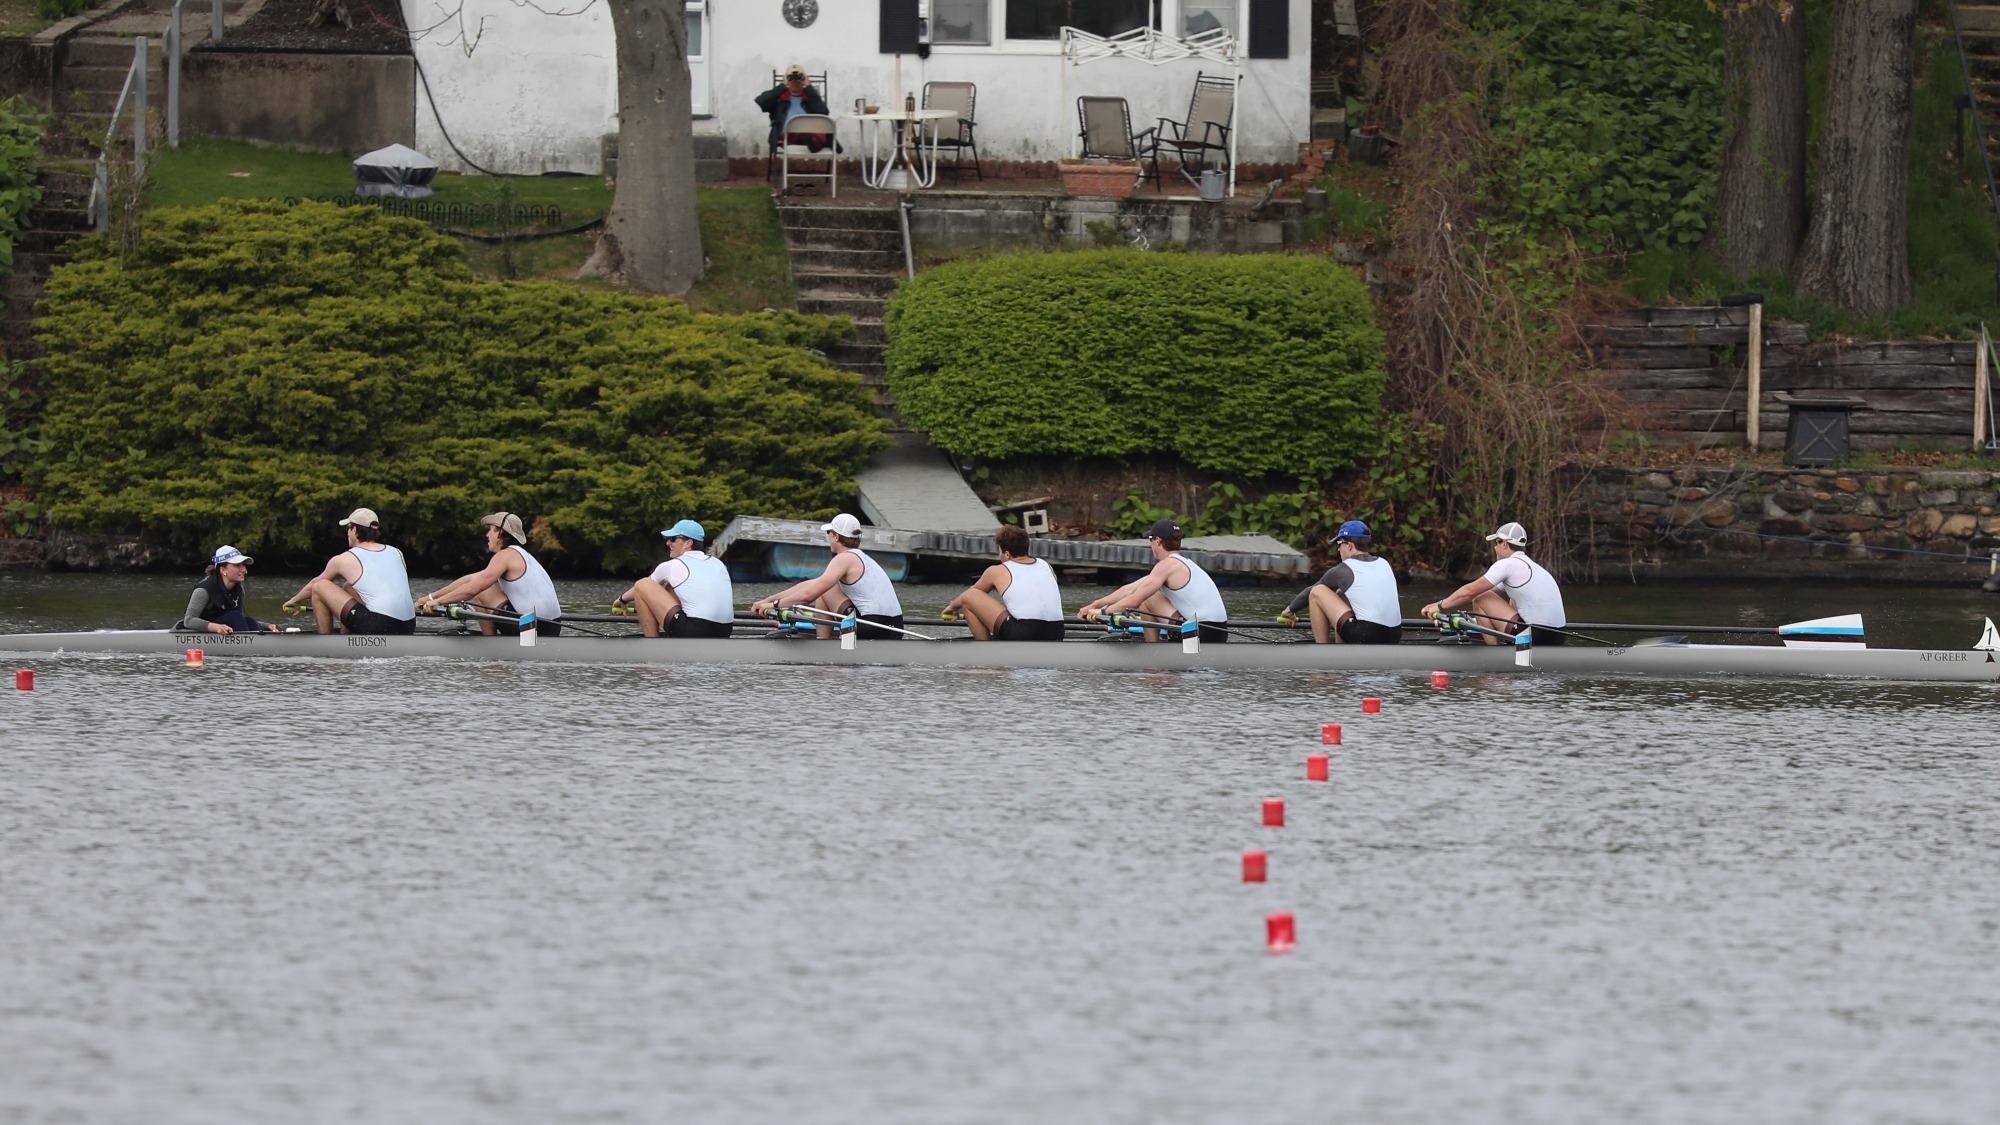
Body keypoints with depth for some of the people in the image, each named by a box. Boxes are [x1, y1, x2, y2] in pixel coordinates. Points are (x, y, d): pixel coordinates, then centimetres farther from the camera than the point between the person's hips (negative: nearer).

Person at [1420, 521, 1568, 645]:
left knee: (1480, 600, 2)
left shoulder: (1507, 564, -5)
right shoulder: (1531, 565, 22)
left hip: (1535, 636, -8)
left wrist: (1440, 606, 10)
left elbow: (1470, 591, -5)